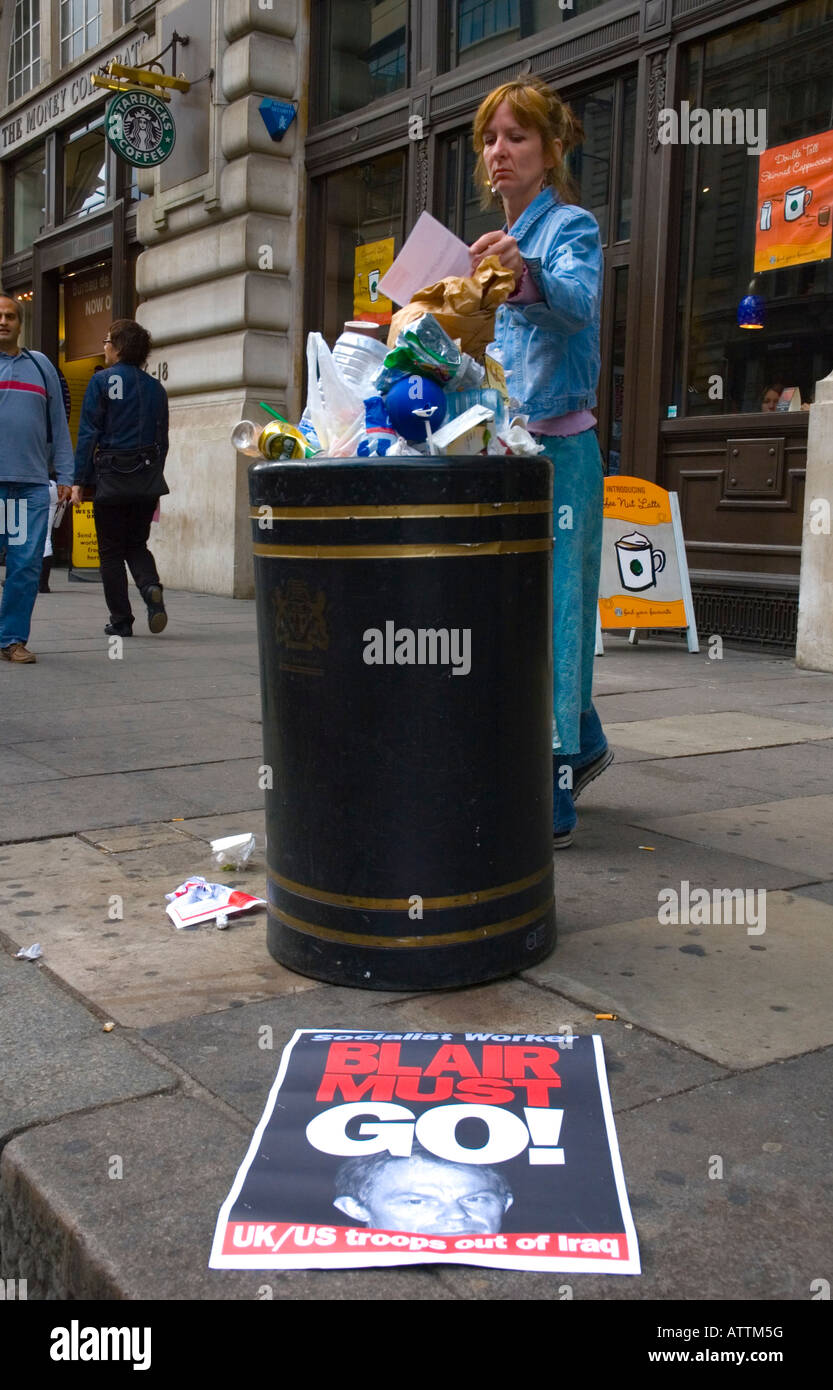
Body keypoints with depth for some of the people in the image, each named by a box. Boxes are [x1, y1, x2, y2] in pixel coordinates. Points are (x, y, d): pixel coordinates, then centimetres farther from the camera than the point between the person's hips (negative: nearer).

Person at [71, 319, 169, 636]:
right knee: (137, 544, 17)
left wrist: (79, 481, -4)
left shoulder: (102, 381, -6)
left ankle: (121, 621, 7)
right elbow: (162, 440, 11)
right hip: (148, 479, 4)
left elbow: (88, 435, -8)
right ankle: (151, 587, -12)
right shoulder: (155, 387, 8)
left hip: (111, 479, -4)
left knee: (111, 552, 6)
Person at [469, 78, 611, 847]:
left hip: (557, 447, -8)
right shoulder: (506, 238, 19)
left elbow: (577, 302, -29)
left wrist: (528, 276, -48)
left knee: (546, 609, -9)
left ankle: (550, 804, -3)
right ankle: (582, 745, 33)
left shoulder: (570, 226, -5)